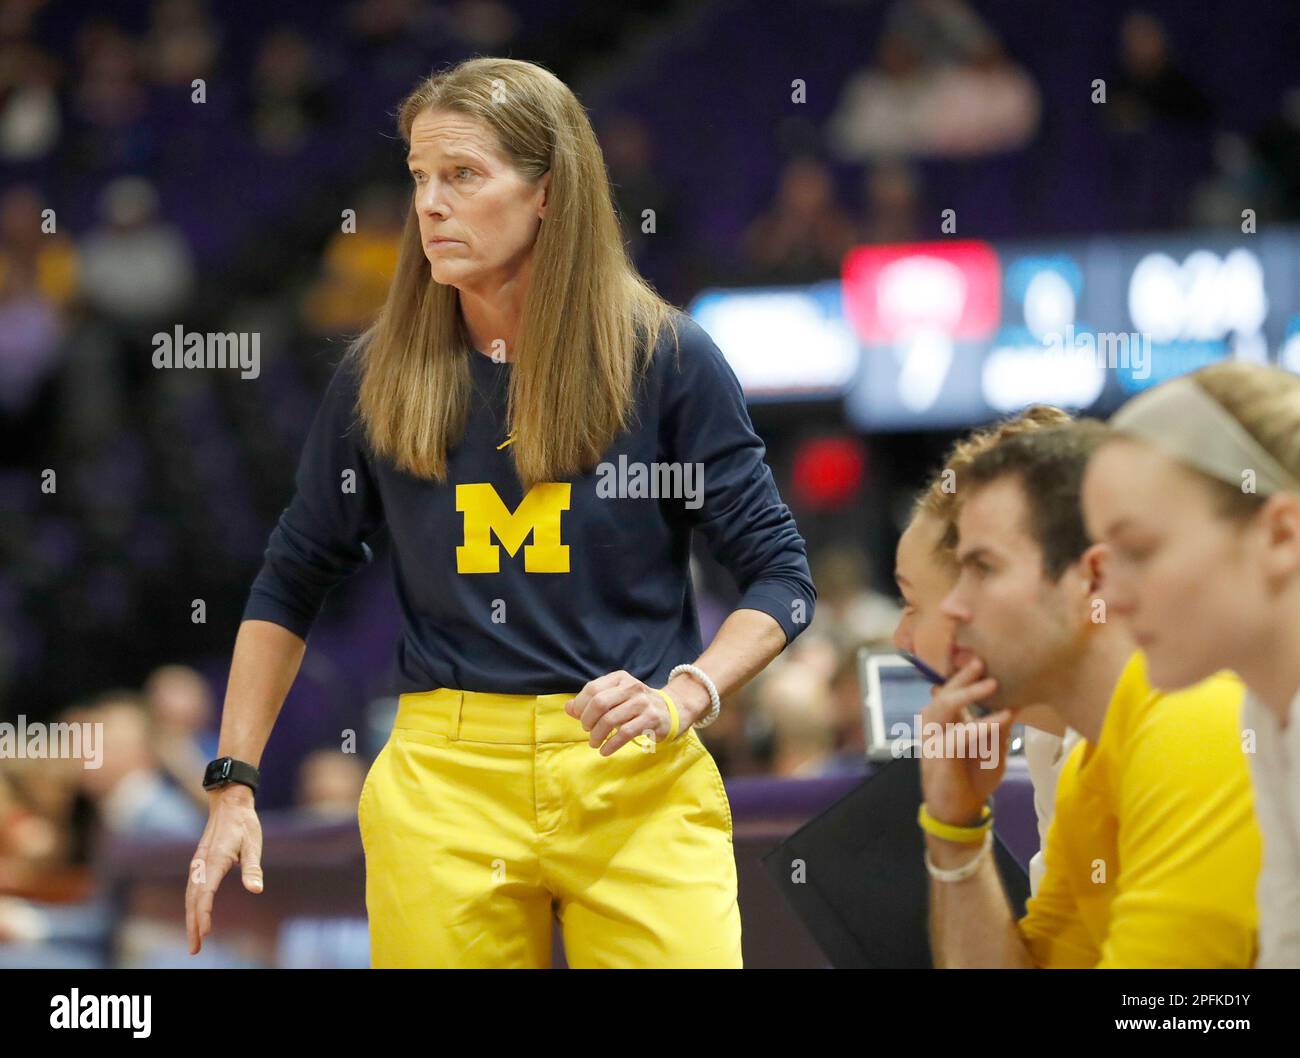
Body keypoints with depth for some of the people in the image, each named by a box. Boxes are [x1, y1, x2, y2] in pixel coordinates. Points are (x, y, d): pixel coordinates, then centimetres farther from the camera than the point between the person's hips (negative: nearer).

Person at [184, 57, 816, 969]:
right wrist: (234, 787, 9)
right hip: (443, 784, 2)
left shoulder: (666, 359, -1)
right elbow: (292, 585, 15)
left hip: (640, 786, -1)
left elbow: (779, 577, 2)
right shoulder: (382, 376, 6)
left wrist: (681, 697, -14)